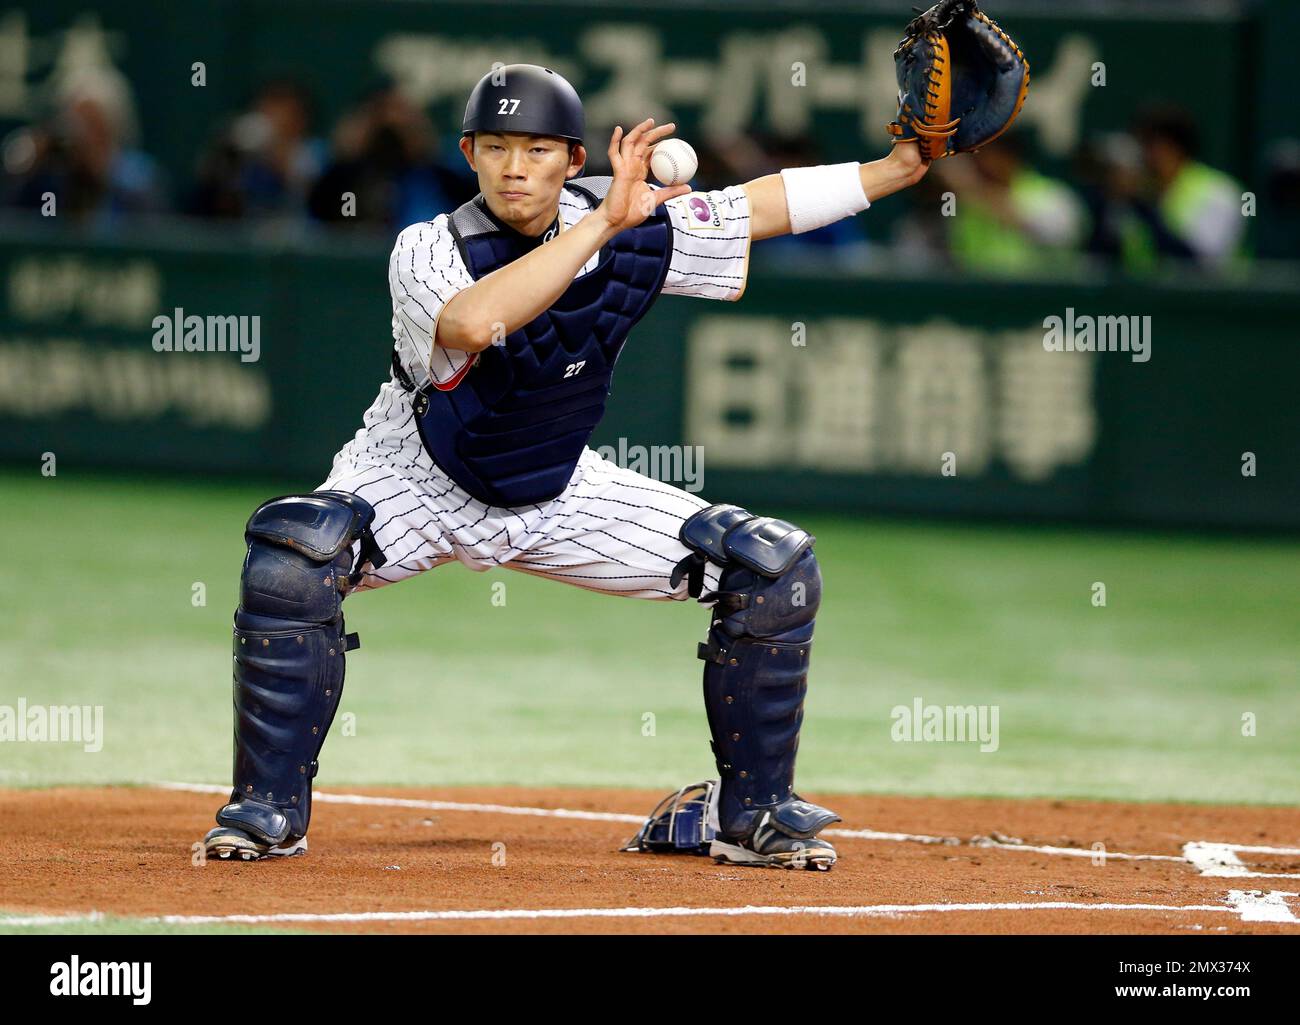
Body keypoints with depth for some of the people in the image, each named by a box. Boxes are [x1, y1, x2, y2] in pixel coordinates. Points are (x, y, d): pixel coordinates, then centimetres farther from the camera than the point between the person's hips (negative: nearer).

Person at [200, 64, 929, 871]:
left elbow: (762, 206, -1)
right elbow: (471, 324, -49)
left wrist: (901, 166, -6)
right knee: (294, 549, -35)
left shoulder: (634, 230, -13)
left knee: (776, 568, -4)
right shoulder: (431, 251, -27)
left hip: (559, 494, 4)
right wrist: (603, 221, -47)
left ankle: (756, 814, 10)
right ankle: (270, 811, -21)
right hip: (422, 488, -4)